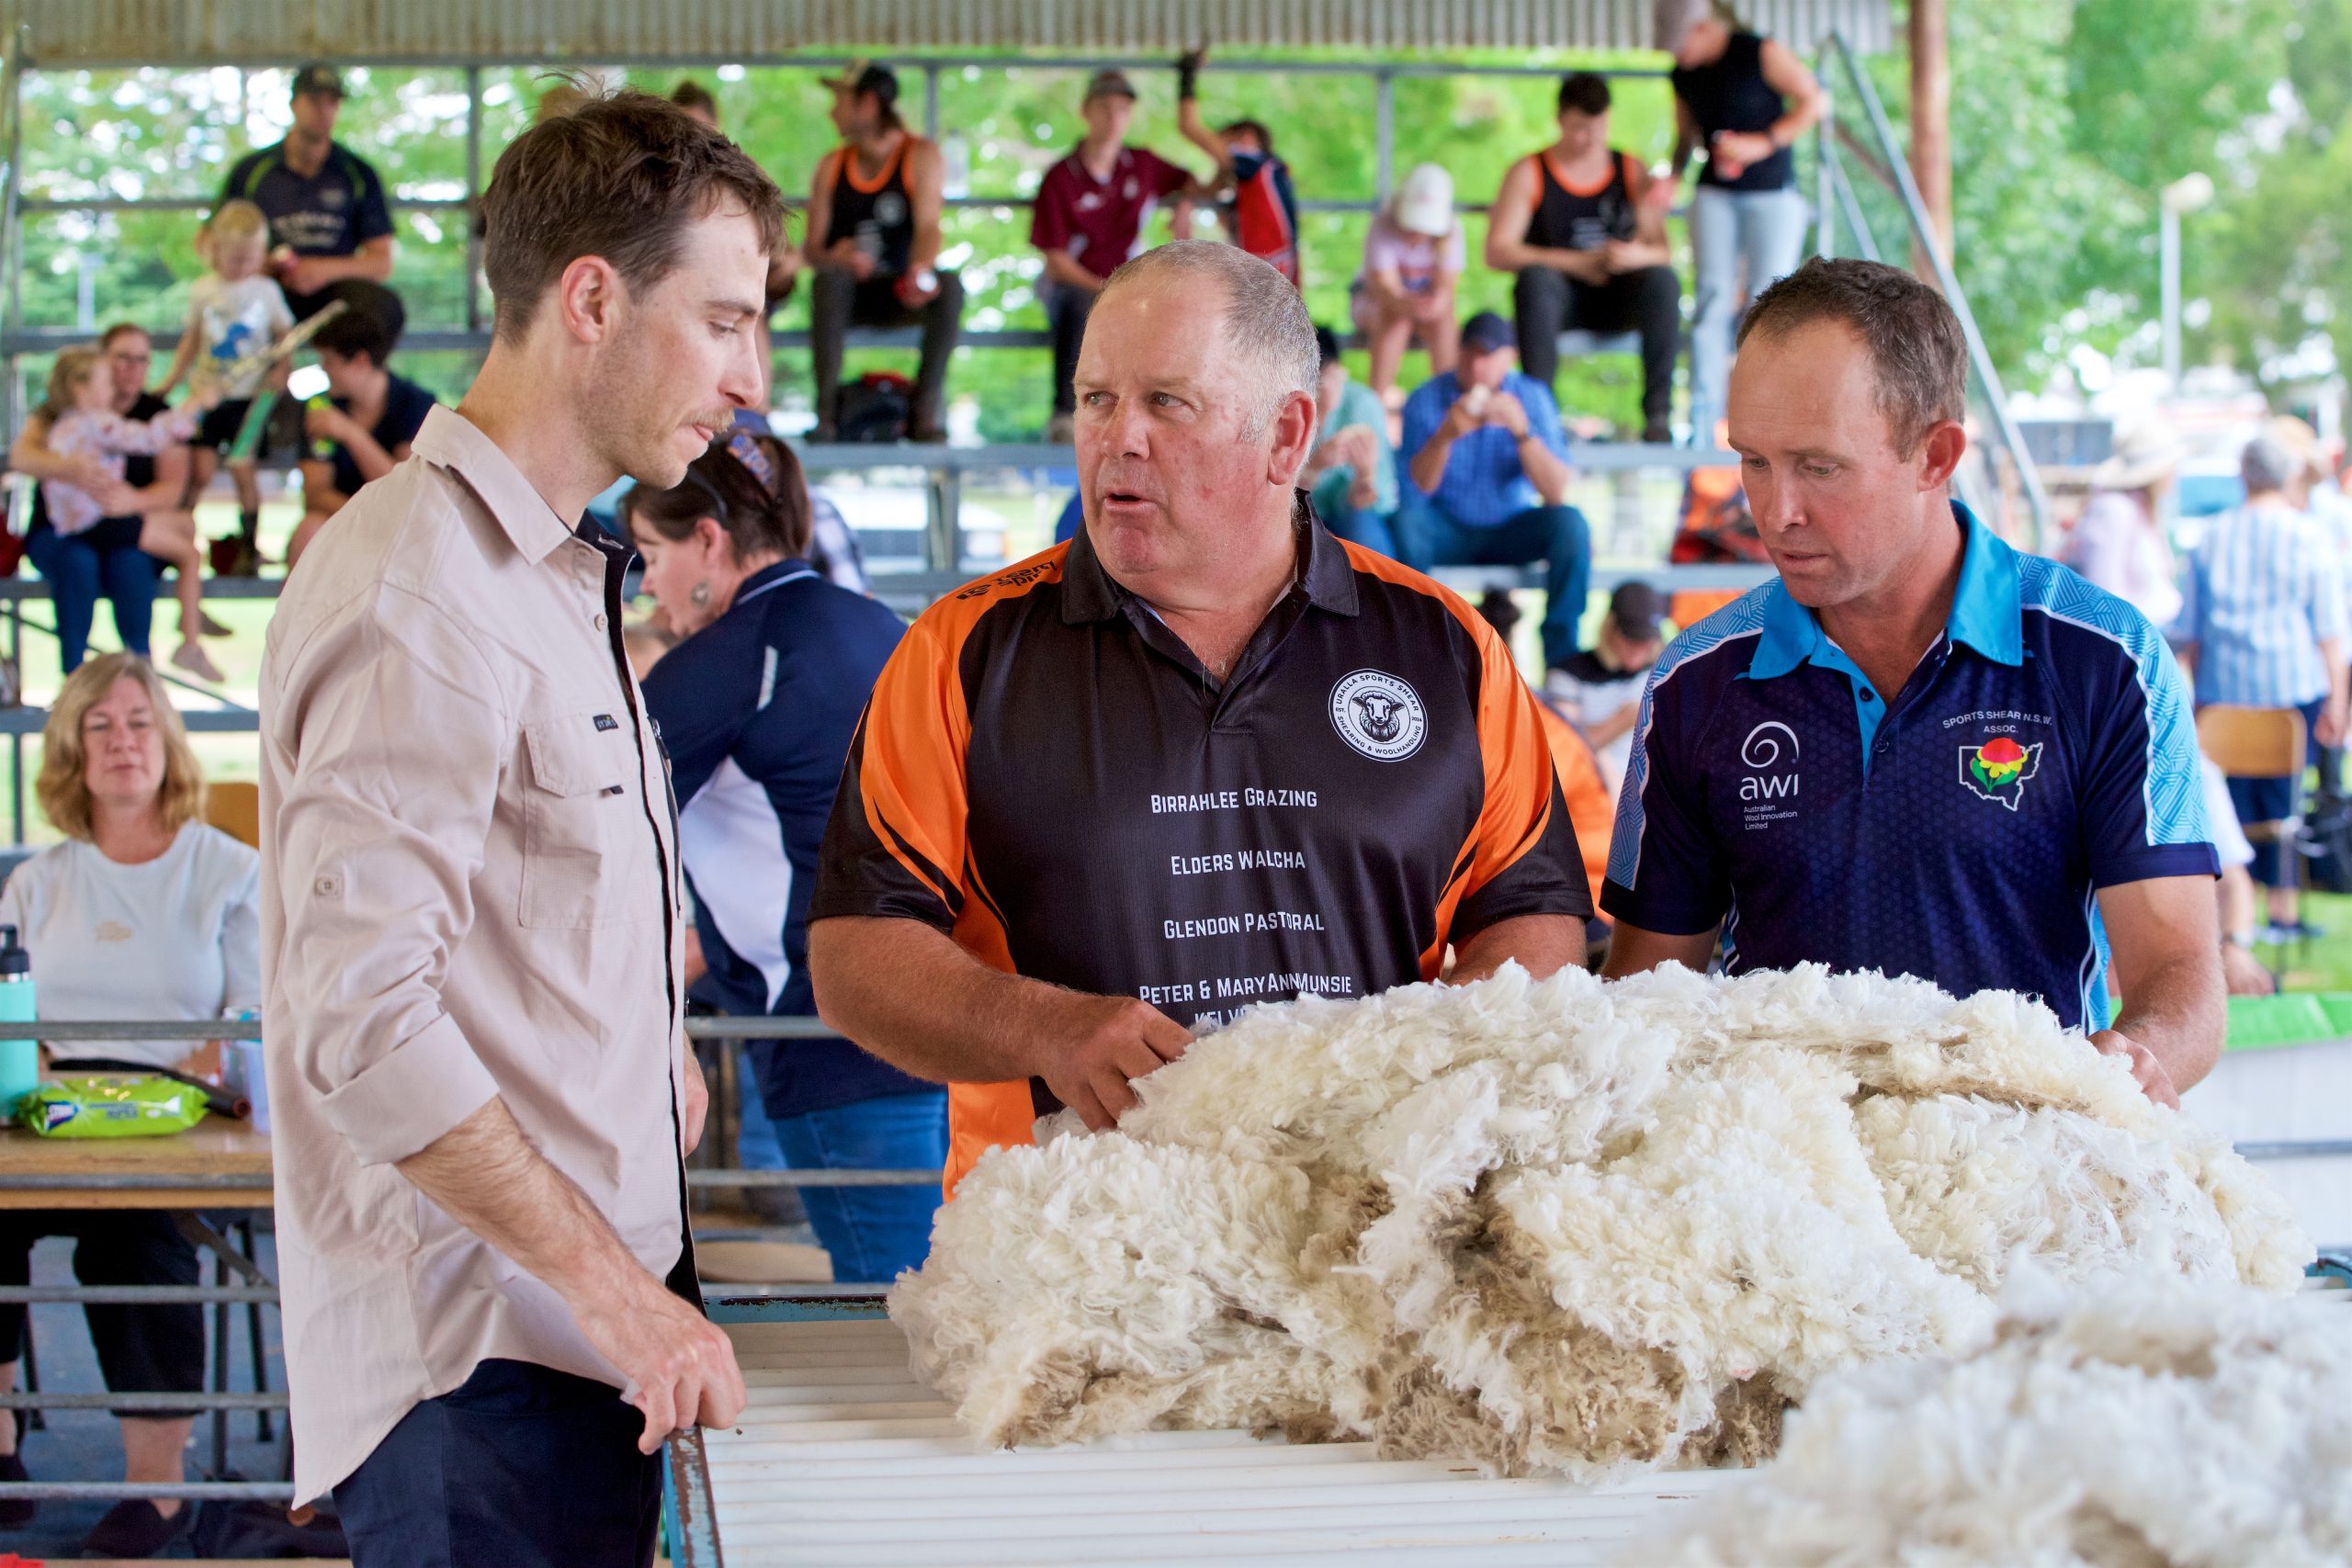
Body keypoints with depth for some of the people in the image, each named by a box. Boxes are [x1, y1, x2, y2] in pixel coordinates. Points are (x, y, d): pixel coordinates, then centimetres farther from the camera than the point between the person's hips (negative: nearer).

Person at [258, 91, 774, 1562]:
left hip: (593, 1325, 9)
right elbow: (361, 1024, -22)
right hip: (482, 1355, -9)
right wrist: (616, 1289, -20)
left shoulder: (555, 574, 17)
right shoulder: (416, 589, -15)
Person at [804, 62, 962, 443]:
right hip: (851, 296, 1)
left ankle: (927, 411, -29)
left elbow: (928, 226, -15)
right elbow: (813, 247, 0)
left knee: (950, 285, -32)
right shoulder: (831, 166, 8)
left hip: (902, 296, -1)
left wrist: (921, 269, -38)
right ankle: (827, 408, -35)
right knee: (829, 279, -33)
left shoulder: (921, 155, 1)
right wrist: (833, 258, -26)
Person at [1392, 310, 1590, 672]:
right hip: (1449, 532, -1)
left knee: (1570, 524, -27)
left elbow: (1556, 493, -18)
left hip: (1512, 530, 1)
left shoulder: (1531, 398, -8)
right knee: (1406, 523, -32)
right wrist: (1445, 436, -34)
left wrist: (1522, 430, -32)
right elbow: (1416, 491, -18)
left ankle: (1561, 656, -22)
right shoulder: (1427, 400, -9)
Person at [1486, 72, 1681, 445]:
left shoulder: (1631, 171, 7)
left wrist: (1637, 256, -26)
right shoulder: (1529, 173, -1)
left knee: (1663, 280, -28)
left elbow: (1662, 251, 0)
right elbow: (1497, 251, -12)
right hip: (1558, 299, -2)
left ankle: (1658, 411, -29)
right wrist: (1576, 263, -18)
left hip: (1616, 301, 2)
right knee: (1535, 278, -35)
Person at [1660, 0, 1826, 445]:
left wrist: (1762, 143, -15)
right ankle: (1703, 421, -14)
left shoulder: (1763, 54, -9)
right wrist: (1672, 178, 1)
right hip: (1715, 195, 4)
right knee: (1711, 299, -10)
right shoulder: (1683, 75, 7)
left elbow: (1813, 102, -7)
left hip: (1773, 195, -3)